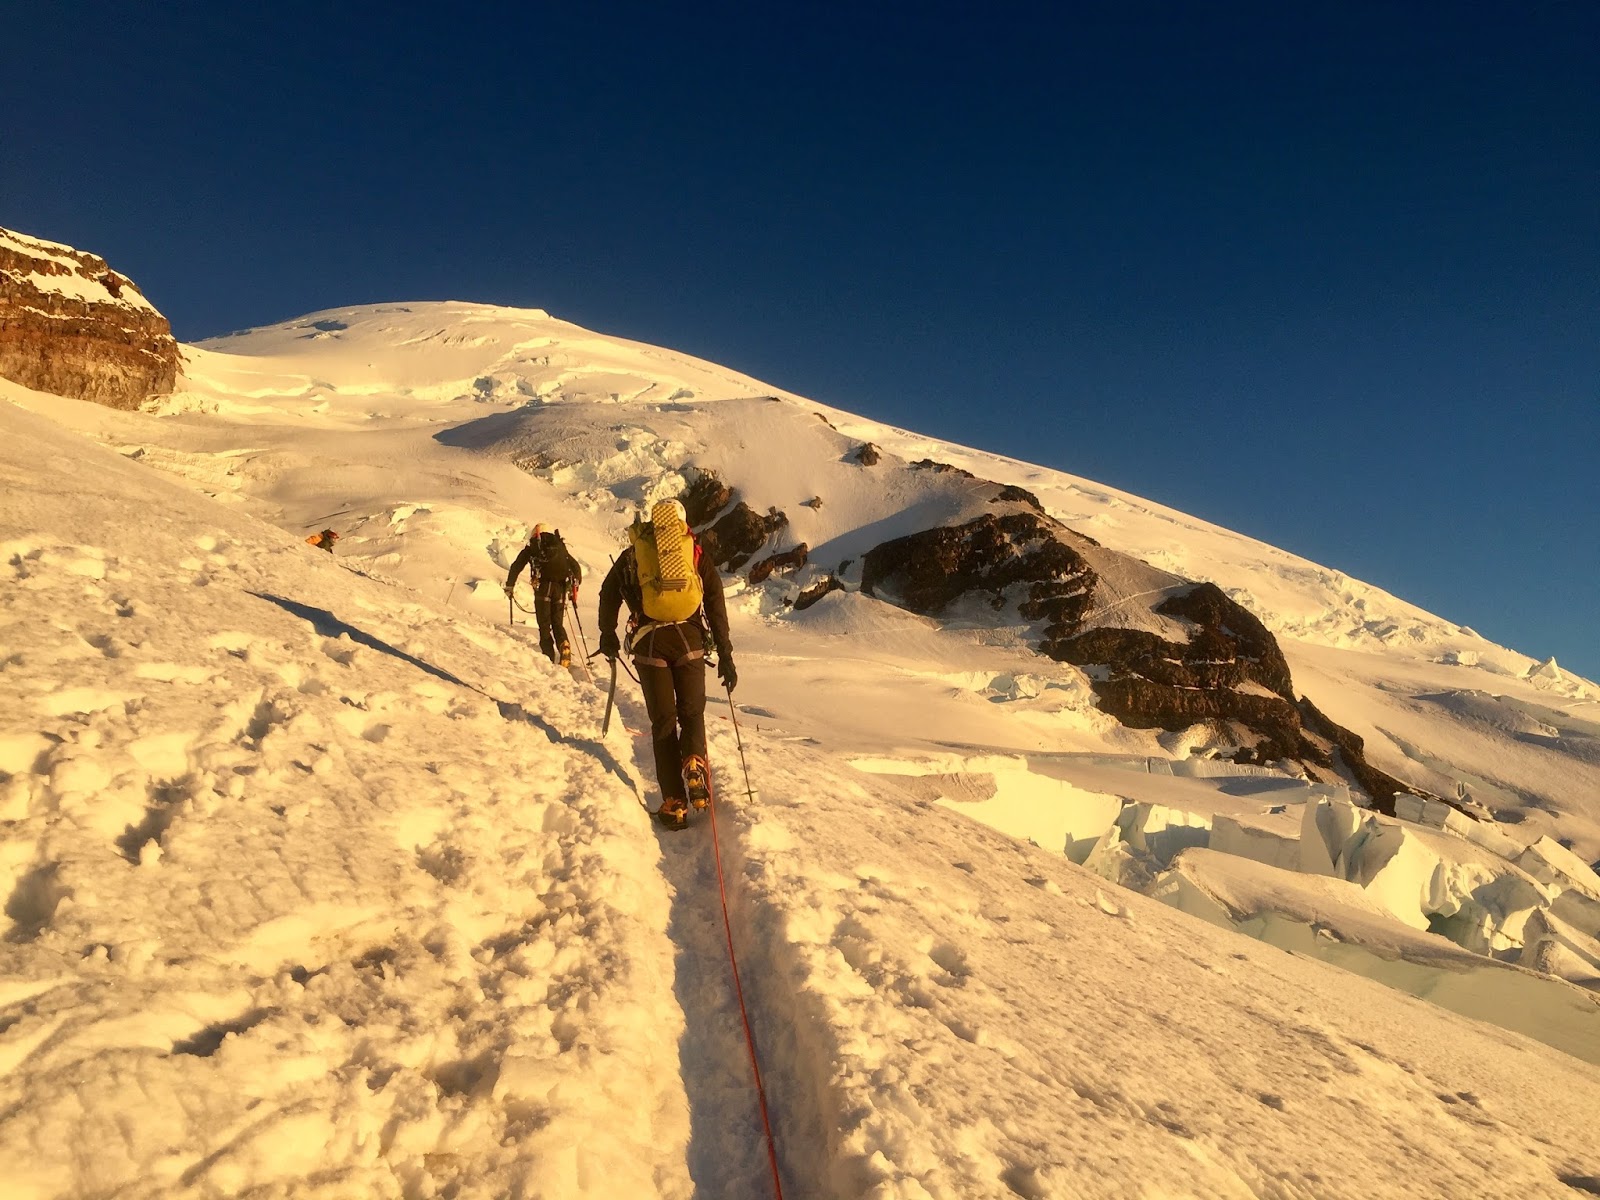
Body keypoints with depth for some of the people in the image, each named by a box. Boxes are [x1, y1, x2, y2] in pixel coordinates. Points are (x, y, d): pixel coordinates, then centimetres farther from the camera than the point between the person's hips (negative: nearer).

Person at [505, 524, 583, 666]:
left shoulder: (532, 548, 17)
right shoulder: (560, 548, 24)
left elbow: (516, 566, 13)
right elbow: (576, 567, 21)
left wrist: (509, 585, 22)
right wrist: (574, 586, 27)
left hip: (543, 587, -3)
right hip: (561, 588, 3)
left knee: (544, 623, 2)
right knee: (557, 623, 11)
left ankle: (549, 655, -10)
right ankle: (564, 644, -14)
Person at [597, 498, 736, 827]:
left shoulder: (632, 555, 17)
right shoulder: (699, 558, 15)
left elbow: (609, 593, 19)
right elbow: (717, 609, 10)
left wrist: (608, 634, 32)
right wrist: (725, 656, 12)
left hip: (648, 642, 0)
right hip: (689, 639, 0)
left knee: (663, 719, 7)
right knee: (692, 712, 14)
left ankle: (674, 800, 1)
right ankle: (694, 762, -17)